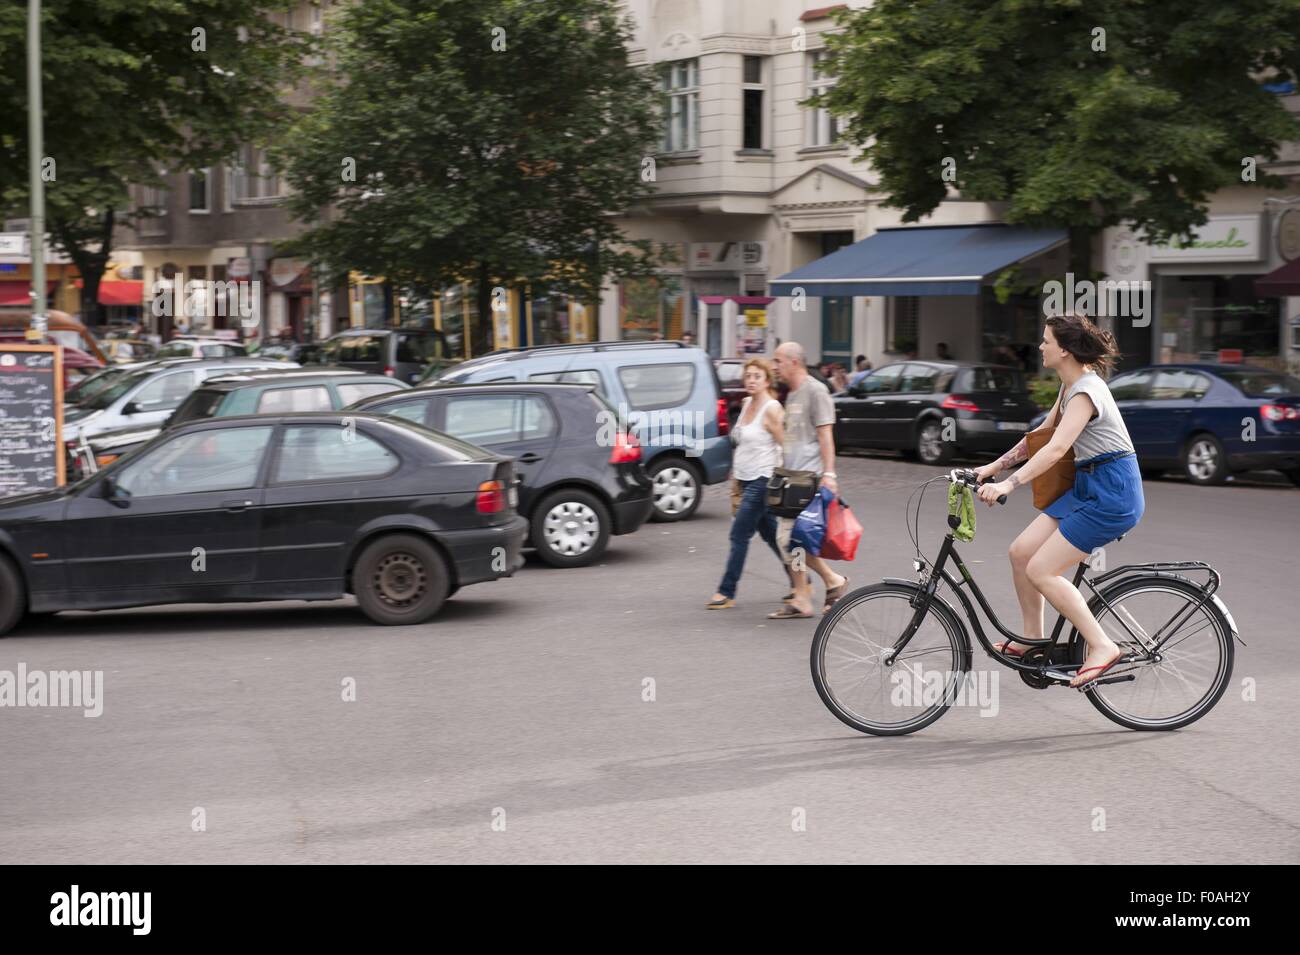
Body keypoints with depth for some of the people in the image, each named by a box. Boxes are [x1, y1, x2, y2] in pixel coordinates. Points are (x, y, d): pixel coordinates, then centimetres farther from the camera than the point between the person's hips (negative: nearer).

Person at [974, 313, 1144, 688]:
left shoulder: (1085, 391, -19)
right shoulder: (1071, 386, 12)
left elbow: (1056, 448, -30)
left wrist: (1008, 484, -38)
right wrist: (994, 467, 14)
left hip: (1113, 492, -10)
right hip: (1087, 487, 10)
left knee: (1041, 570, -13)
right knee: (1021, 551, 5)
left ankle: (1102, 647, -7)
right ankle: (1033, 641, 17)